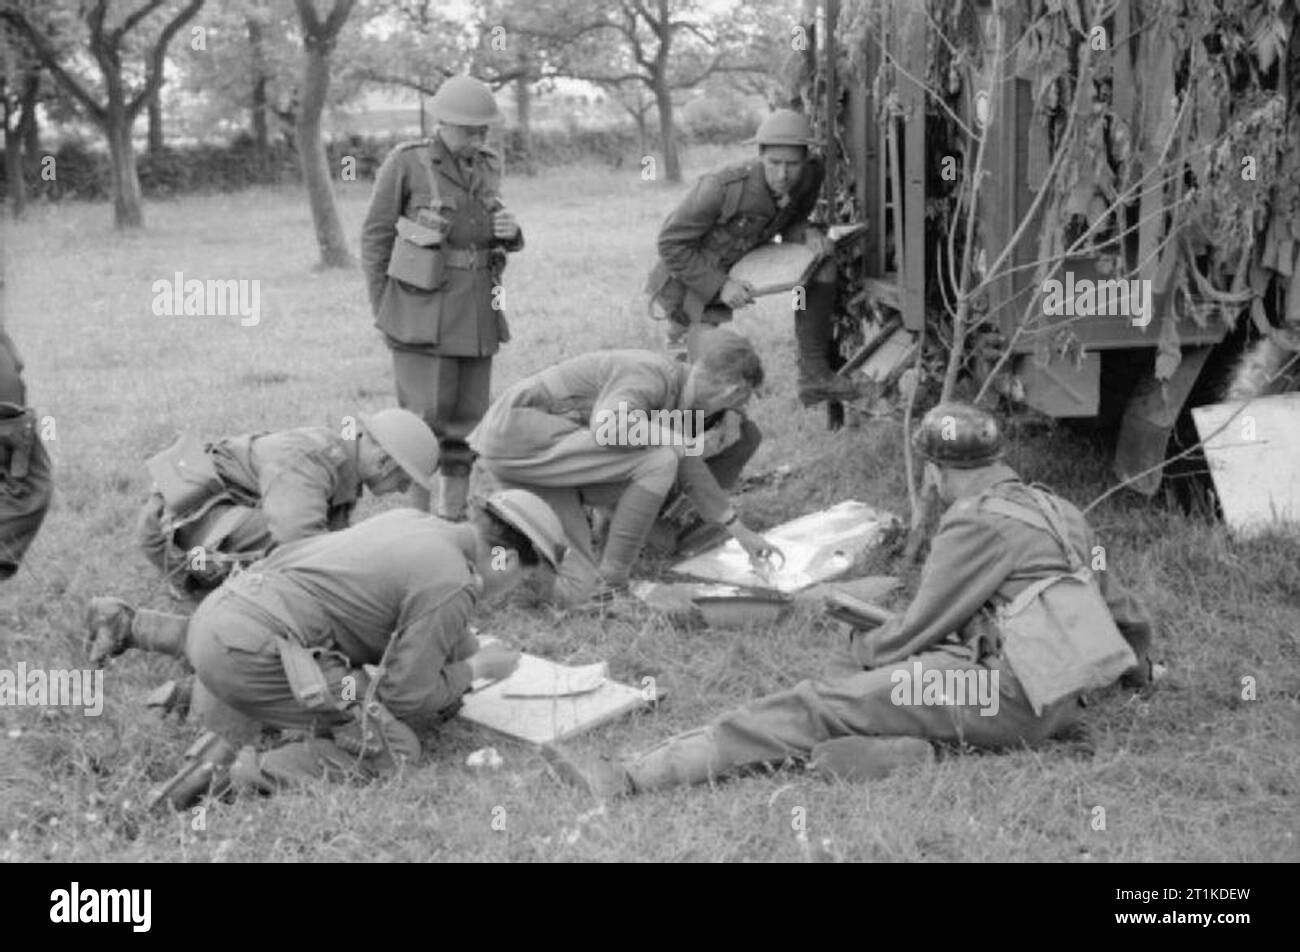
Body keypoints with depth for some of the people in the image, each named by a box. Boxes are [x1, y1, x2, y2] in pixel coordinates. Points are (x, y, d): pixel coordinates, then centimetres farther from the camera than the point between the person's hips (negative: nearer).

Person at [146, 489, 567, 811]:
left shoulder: (410, 520, 18)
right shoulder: (452, 586, -9)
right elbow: (405, 699, -3)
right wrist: (476, 668, 11)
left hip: (212, 616, 9)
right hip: (253, 653, -9)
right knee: (395, 749, -1)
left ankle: (217, 751, 14)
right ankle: (244, 778, -10)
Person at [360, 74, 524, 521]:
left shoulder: (486, 167, 7)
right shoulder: (406, 162, -10)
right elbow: (376, 237, -5)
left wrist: (510, 231, -7)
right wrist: (382, 313, -5)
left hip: (476, 310, 6)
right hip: (422, 310, -5)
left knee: (467, 418, 7)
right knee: (426, 420, -6)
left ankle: (454, 519, 18)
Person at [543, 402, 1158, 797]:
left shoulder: (978, 522, -7)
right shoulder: (1060, 512, 20)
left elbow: (915, 630, -5)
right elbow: (1122, 610, 29)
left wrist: (860, 648, 14)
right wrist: (1137, 664, 48)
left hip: (1001, 693, -9)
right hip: (1053, 703, 9)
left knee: (819, 703, -14)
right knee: (856, 675, 10)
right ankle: (896, 749, -22)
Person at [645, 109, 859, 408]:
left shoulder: (810, 173, -18)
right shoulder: (722, 187, -35)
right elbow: (671, 244, -25)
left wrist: (806, 232, -19)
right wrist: (720, 286, -31)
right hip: (690, 275, -5)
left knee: (822, 265, -12)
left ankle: (814, 375, -7)